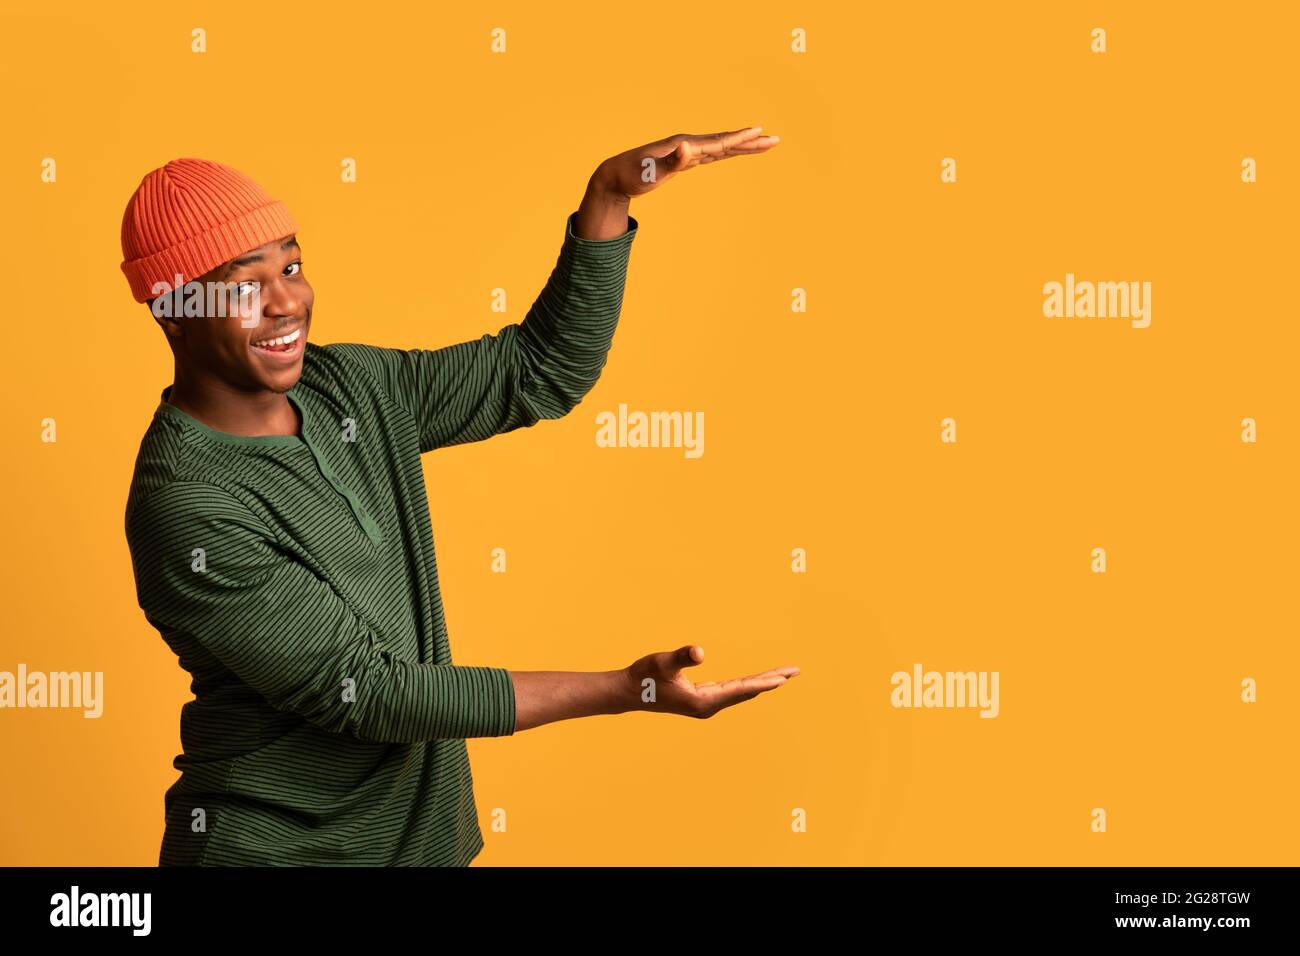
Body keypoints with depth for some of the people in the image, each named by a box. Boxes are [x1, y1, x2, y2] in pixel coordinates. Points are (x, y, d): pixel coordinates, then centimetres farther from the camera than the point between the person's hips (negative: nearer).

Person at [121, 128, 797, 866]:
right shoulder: (184, 508, -22)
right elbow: (362, 692, -22)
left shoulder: (349, 387, -2)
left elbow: (544, 371, 5)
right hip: (276, 848, -7)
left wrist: (609, 196, -8)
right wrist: (629, 690, -22)